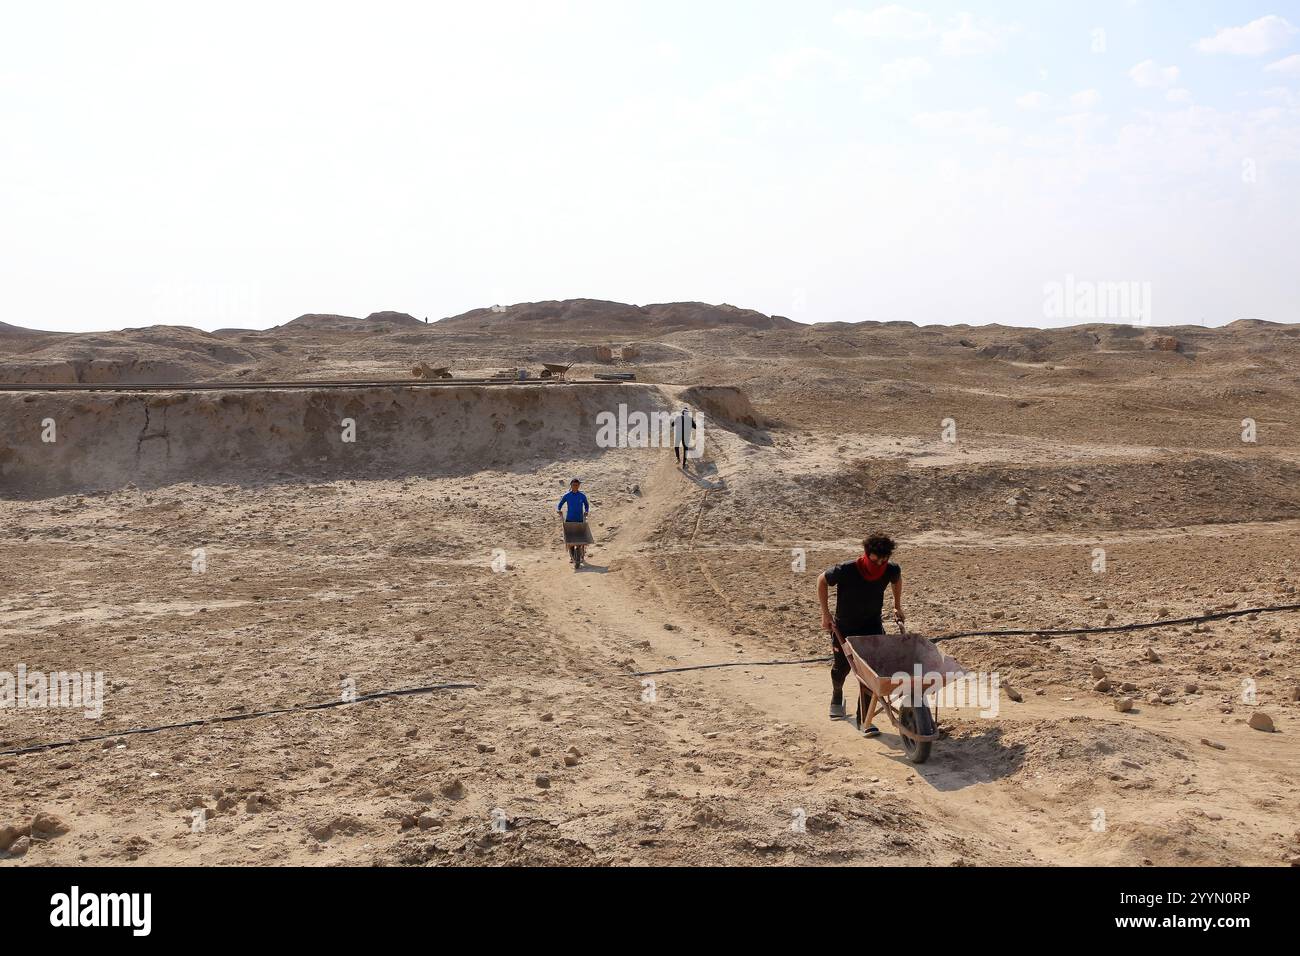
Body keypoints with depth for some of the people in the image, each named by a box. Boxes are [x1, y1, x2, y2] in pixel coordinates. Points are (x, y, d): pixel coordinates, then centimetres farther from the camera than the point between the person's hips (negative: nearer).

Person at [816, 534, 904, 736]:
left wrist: (898, 606, 11)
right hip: (844, 629, -1)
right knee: (842, 668, 17)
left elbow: (897, 578, 8)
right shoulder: (846, 571, -30)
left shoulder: (890, 570, -19)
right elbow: (822, 580, -12)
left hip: (872, 628, 1)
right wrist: (825, 613, -10)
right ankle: (837, 697, 49)